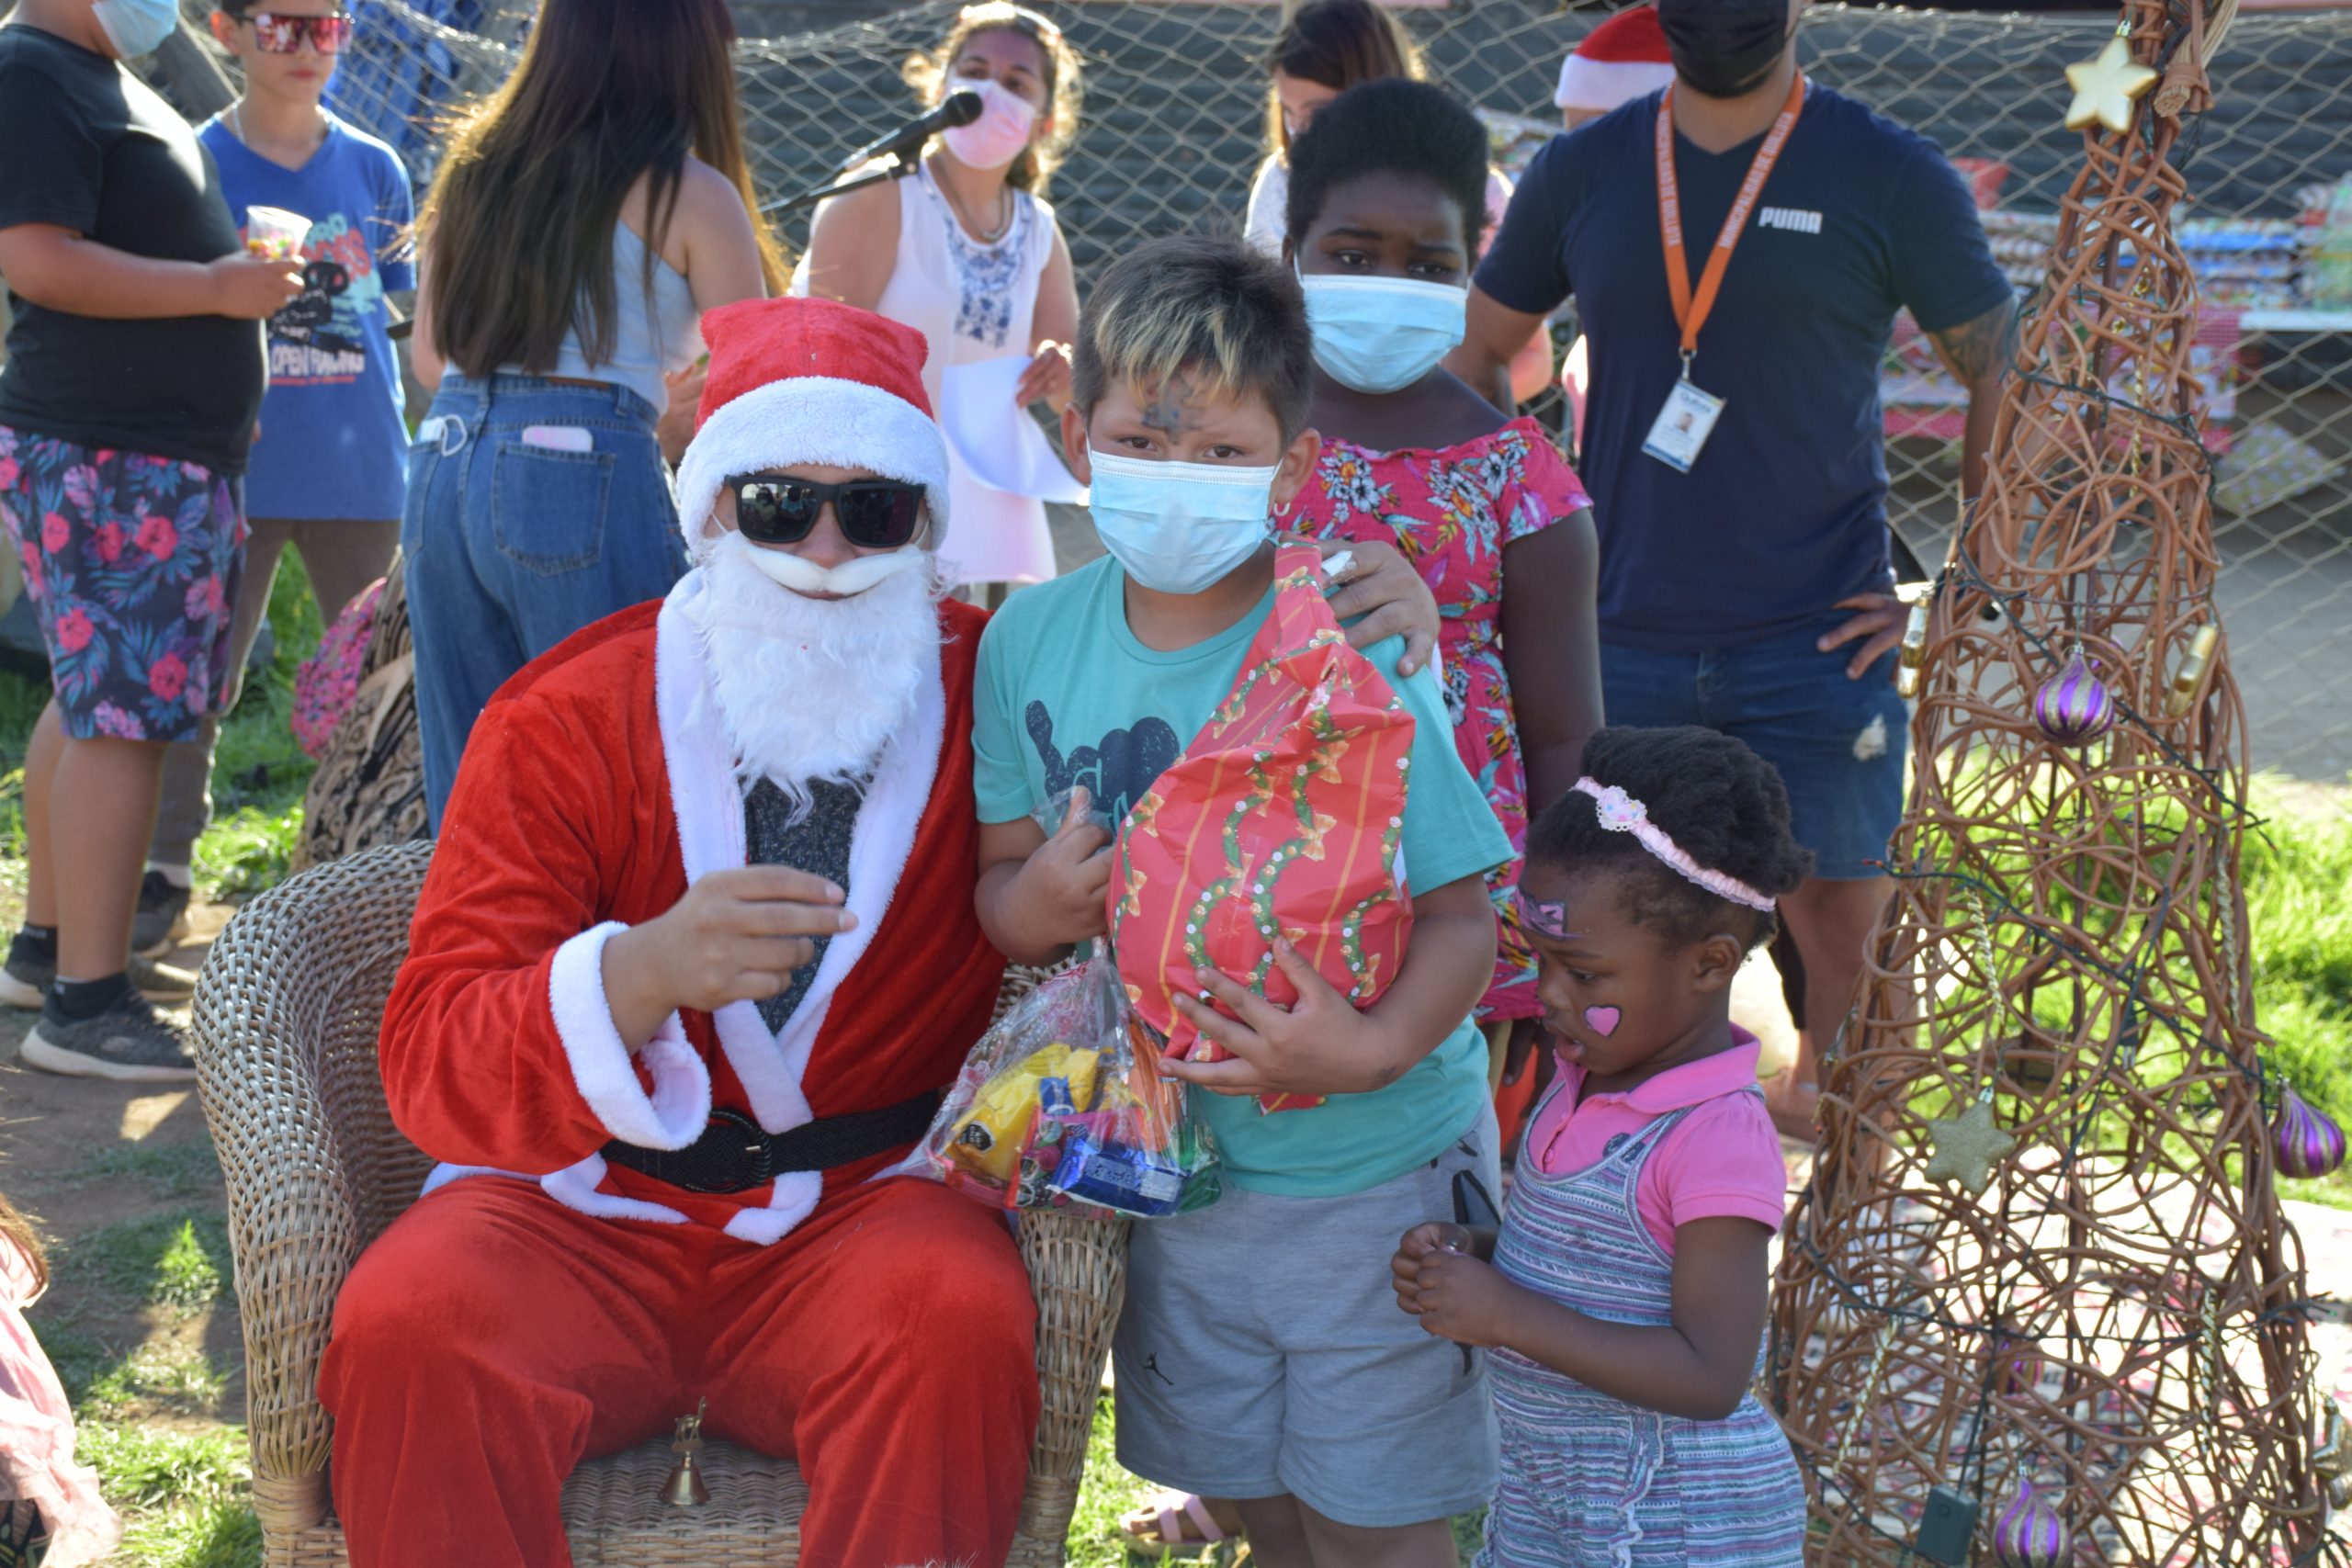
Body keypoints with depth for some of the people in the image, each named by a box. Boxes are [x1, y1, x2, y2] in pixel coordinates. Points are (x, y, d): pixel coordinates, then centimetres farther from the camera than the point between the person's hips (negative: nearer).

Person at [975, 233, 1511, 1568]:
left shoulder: (1356, 656, -20)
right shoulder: (1033, 638, -6)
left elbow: (1461, 914, -18)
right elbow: (1002, 877, 4)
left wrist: (1378, 1047, -35)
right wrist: (1036, 905, -18)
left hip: (1375, 1170, -4)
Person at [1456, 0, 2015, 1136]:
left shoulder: (1892, 179, -3)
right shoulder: (1580, 172, 5)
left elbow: (2007, 383, 3)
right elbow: (1475, 359, 17)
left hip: (1816, 639, -2)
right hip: (1619, 639, 2)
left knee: (1844, 930, 1)